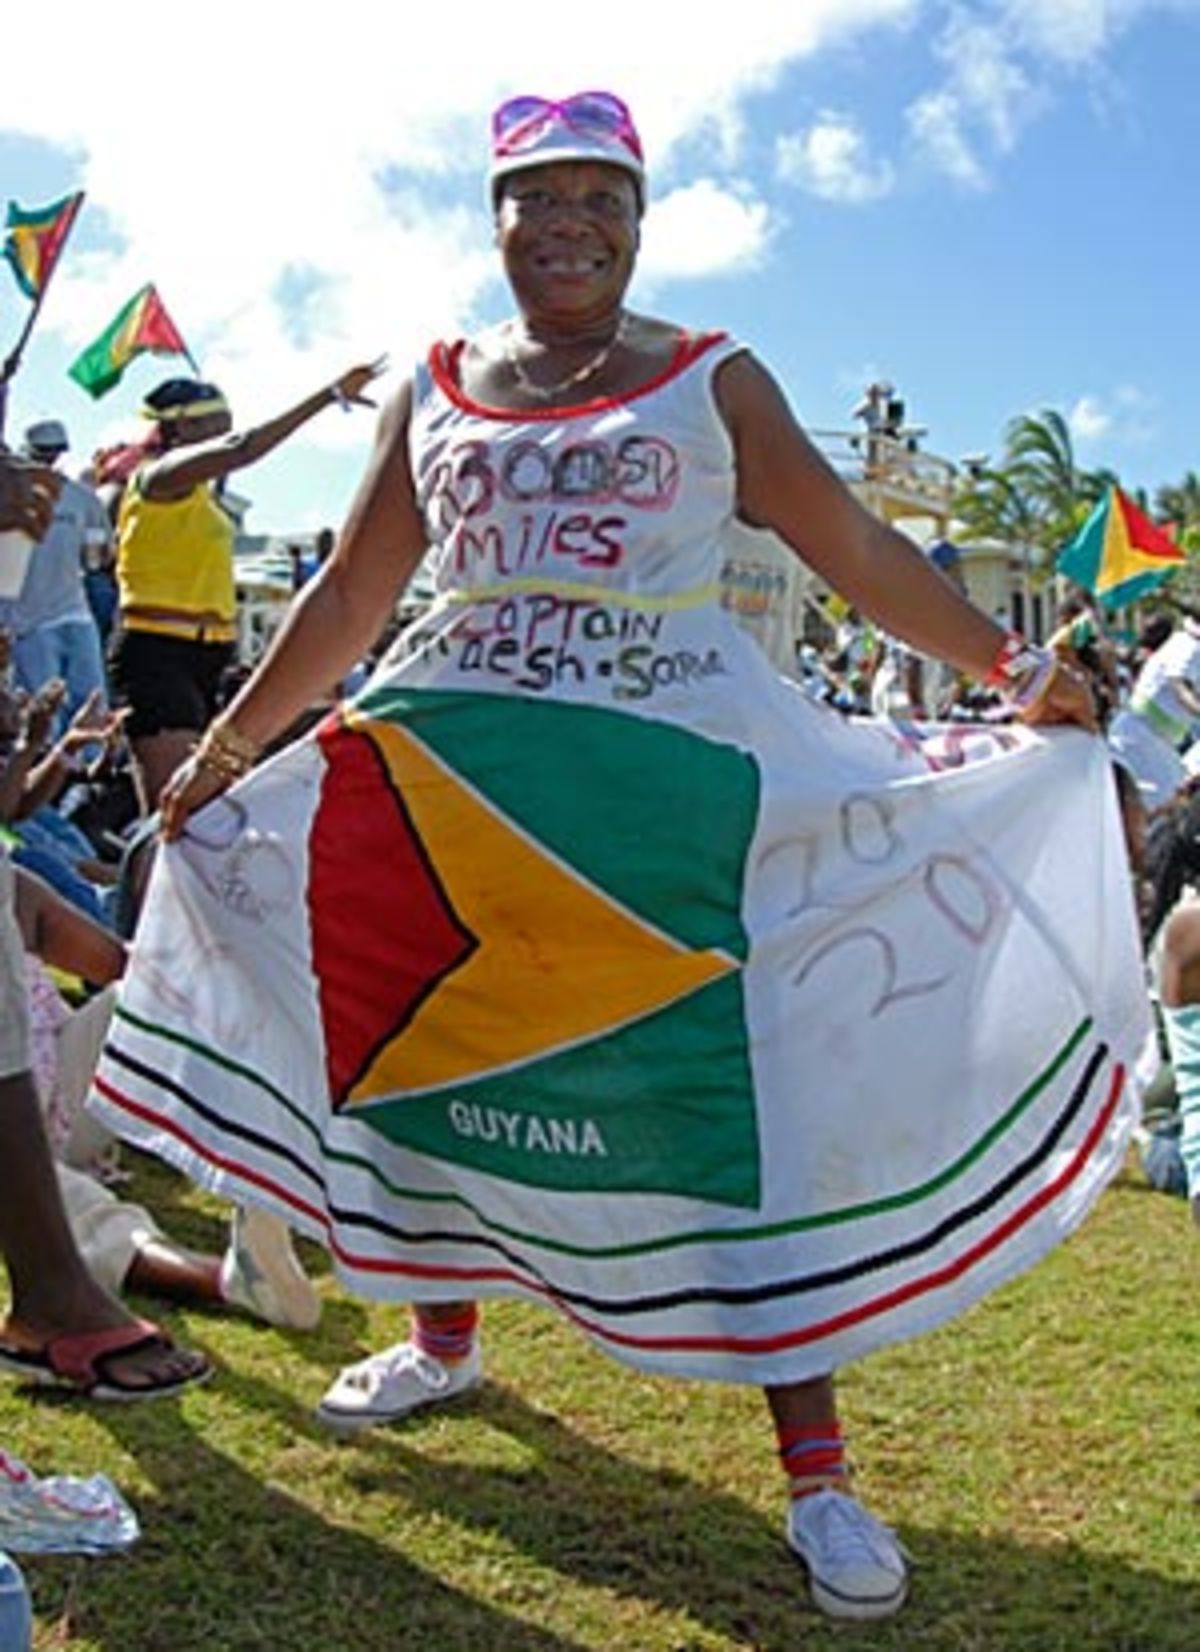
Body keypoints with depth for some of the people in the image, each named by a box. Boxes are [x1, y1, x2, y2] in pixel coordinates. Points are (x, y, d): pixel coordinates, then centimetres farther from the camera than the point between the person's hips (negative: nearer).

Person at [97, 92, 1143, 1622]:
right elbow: (347, 594, 15)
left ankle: (814, 1462, 2)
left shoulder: (713, 380, 6)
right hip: (457, 774, 3)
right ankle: (443, 1339, 36)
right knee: (437, 1049, 10)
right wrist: (222, 749, 15)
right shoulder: (437, 389, 13)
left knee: (734, 1085, -7)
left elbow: (860, 552, 2)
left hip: (669, 782, -3)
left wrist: (1012, 666, -8)